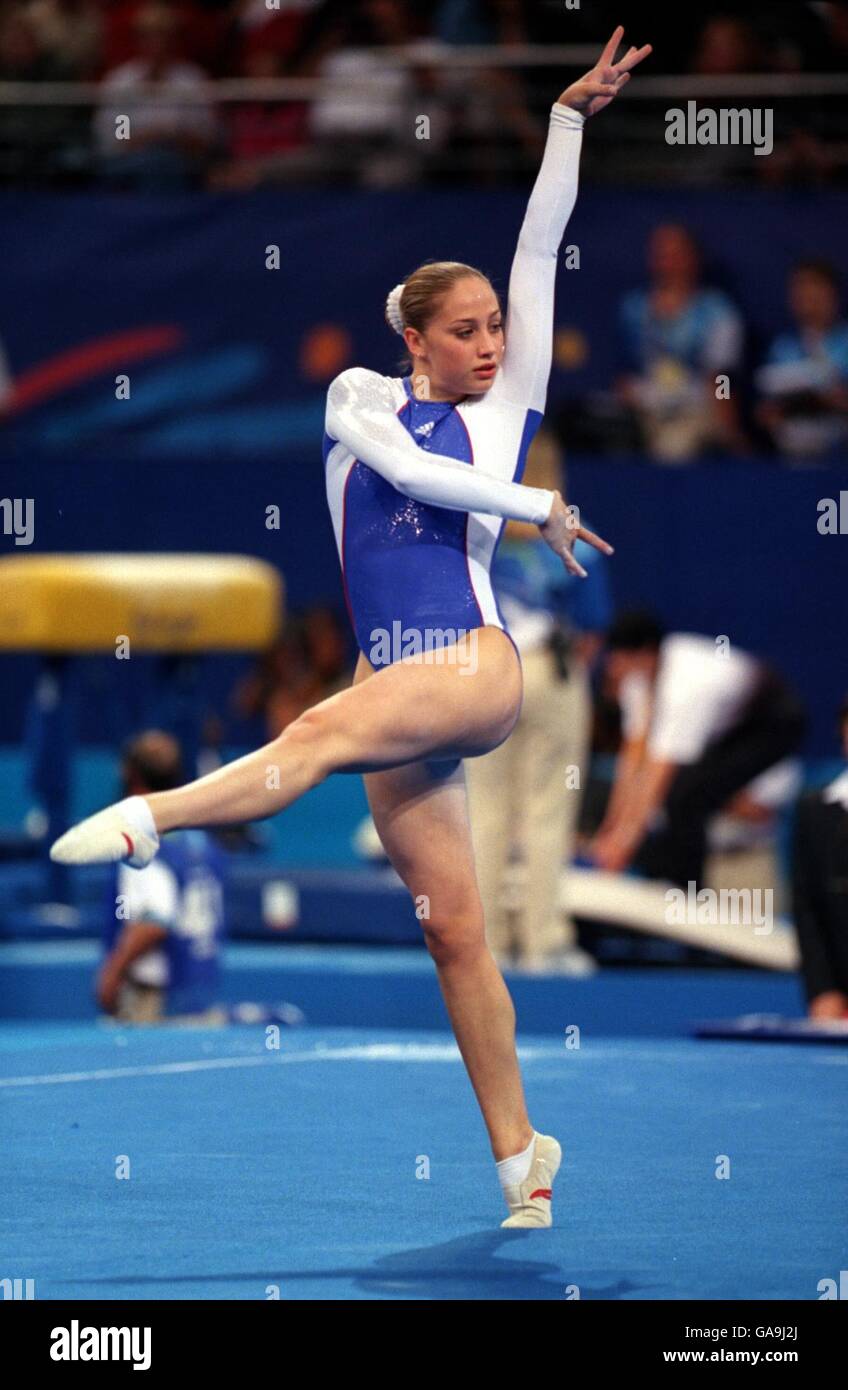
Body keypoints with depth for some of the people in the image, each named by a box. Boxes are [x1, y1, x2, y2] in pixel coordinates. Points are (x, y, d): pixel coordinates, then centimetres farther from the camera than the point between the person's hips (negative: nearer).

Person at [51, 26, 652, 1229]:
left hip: (475, 667, -2)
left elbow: (539, 247, 5)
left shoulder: (508, 405, 9)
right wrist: (534, 508, -5)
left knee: (322, 731, -32)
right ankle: (520, 1158, 4)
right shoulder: (360, 395, 11)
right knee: (454, 929, 1)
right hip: (394, 680, 2)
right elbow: (403, 465, -9)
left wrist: (573, 114, 2)